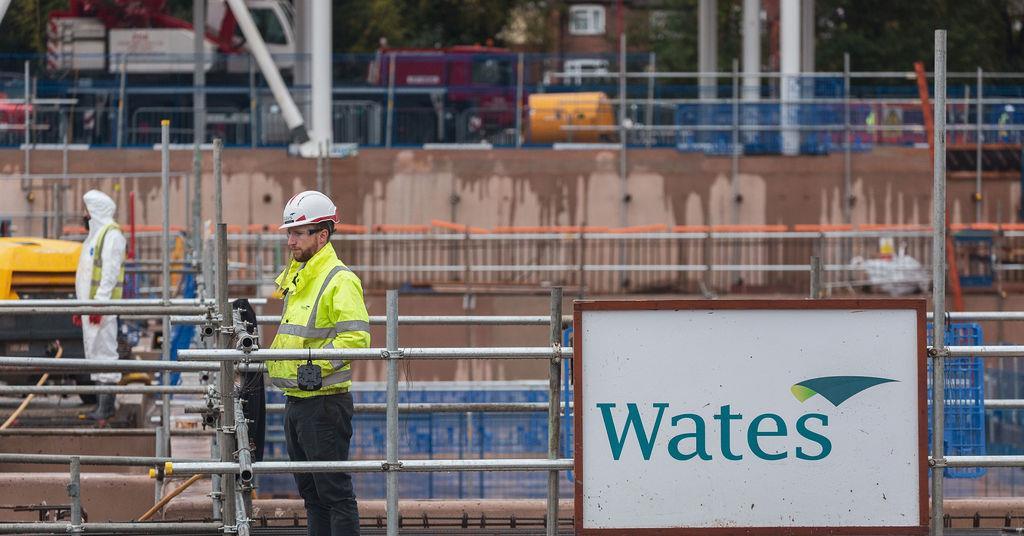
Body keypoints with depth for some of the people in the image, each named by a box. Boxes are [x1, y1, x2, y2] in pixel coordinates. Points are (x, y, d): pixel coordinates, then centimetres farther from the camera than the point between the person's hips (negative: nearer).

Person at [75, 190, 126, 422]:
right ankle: (102, 405, 15)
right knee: (94, 352, 11)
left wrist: (99, 303, -24)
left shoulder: (111, 235, -11)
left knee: (104, 350, -11)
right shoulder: (95, 235, 21)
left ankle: (106, 407, -12)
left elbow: (110, 273, -19)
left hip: (102, 306, -11)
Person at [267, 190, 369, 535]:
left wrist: (319, 365, -30)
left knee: (334, 491, -7)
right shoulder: (295, 278, 17)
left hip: (325, 402, -10)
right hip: (295, 401, 10)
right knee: (310, 493, 14)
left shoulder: (340, 281, -13)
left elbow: (356, 337, -23)